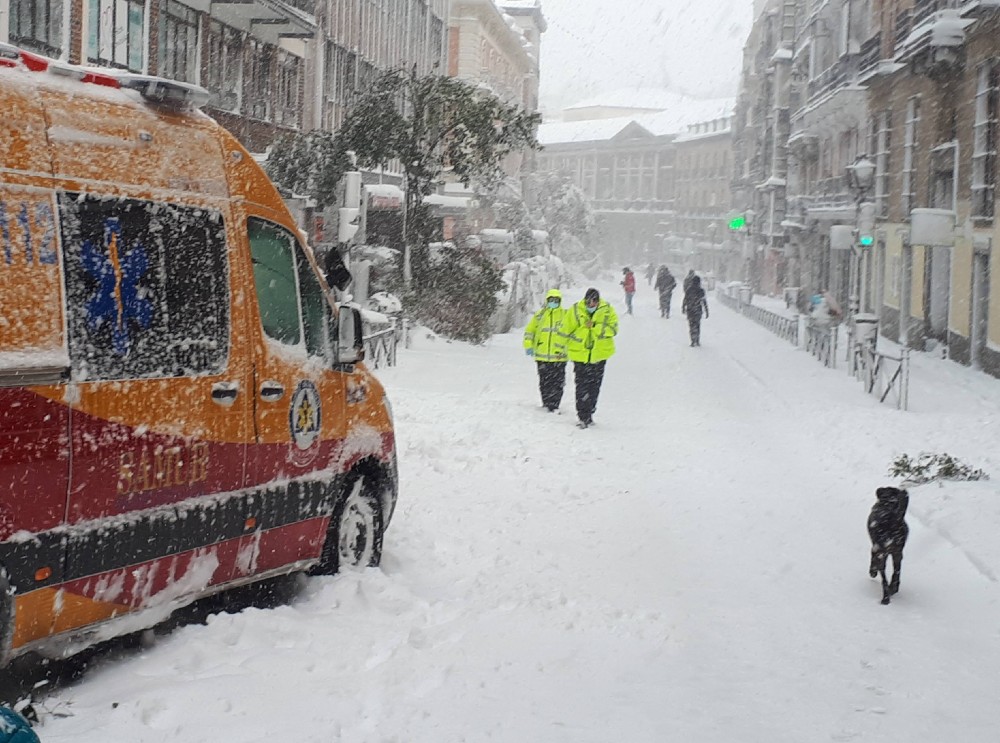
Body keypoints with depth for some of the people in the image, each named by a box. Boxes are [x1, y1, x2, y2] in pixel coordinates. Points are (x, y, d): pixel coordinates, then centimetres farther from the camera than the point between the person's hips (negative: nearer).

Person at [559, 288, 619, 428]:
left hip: (599, 355, 1)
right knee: (582, 386, -6)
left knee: (594, 386, 10)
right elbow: (565, 331, 1)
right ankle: (583, 416, -4)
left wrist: (595, 326, -23)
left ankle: (588, 413, 24)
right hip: (580, 355, -1)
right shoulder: (575, 311, -5)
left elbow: (612, 329, -12)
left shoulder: (608, 311, -4)